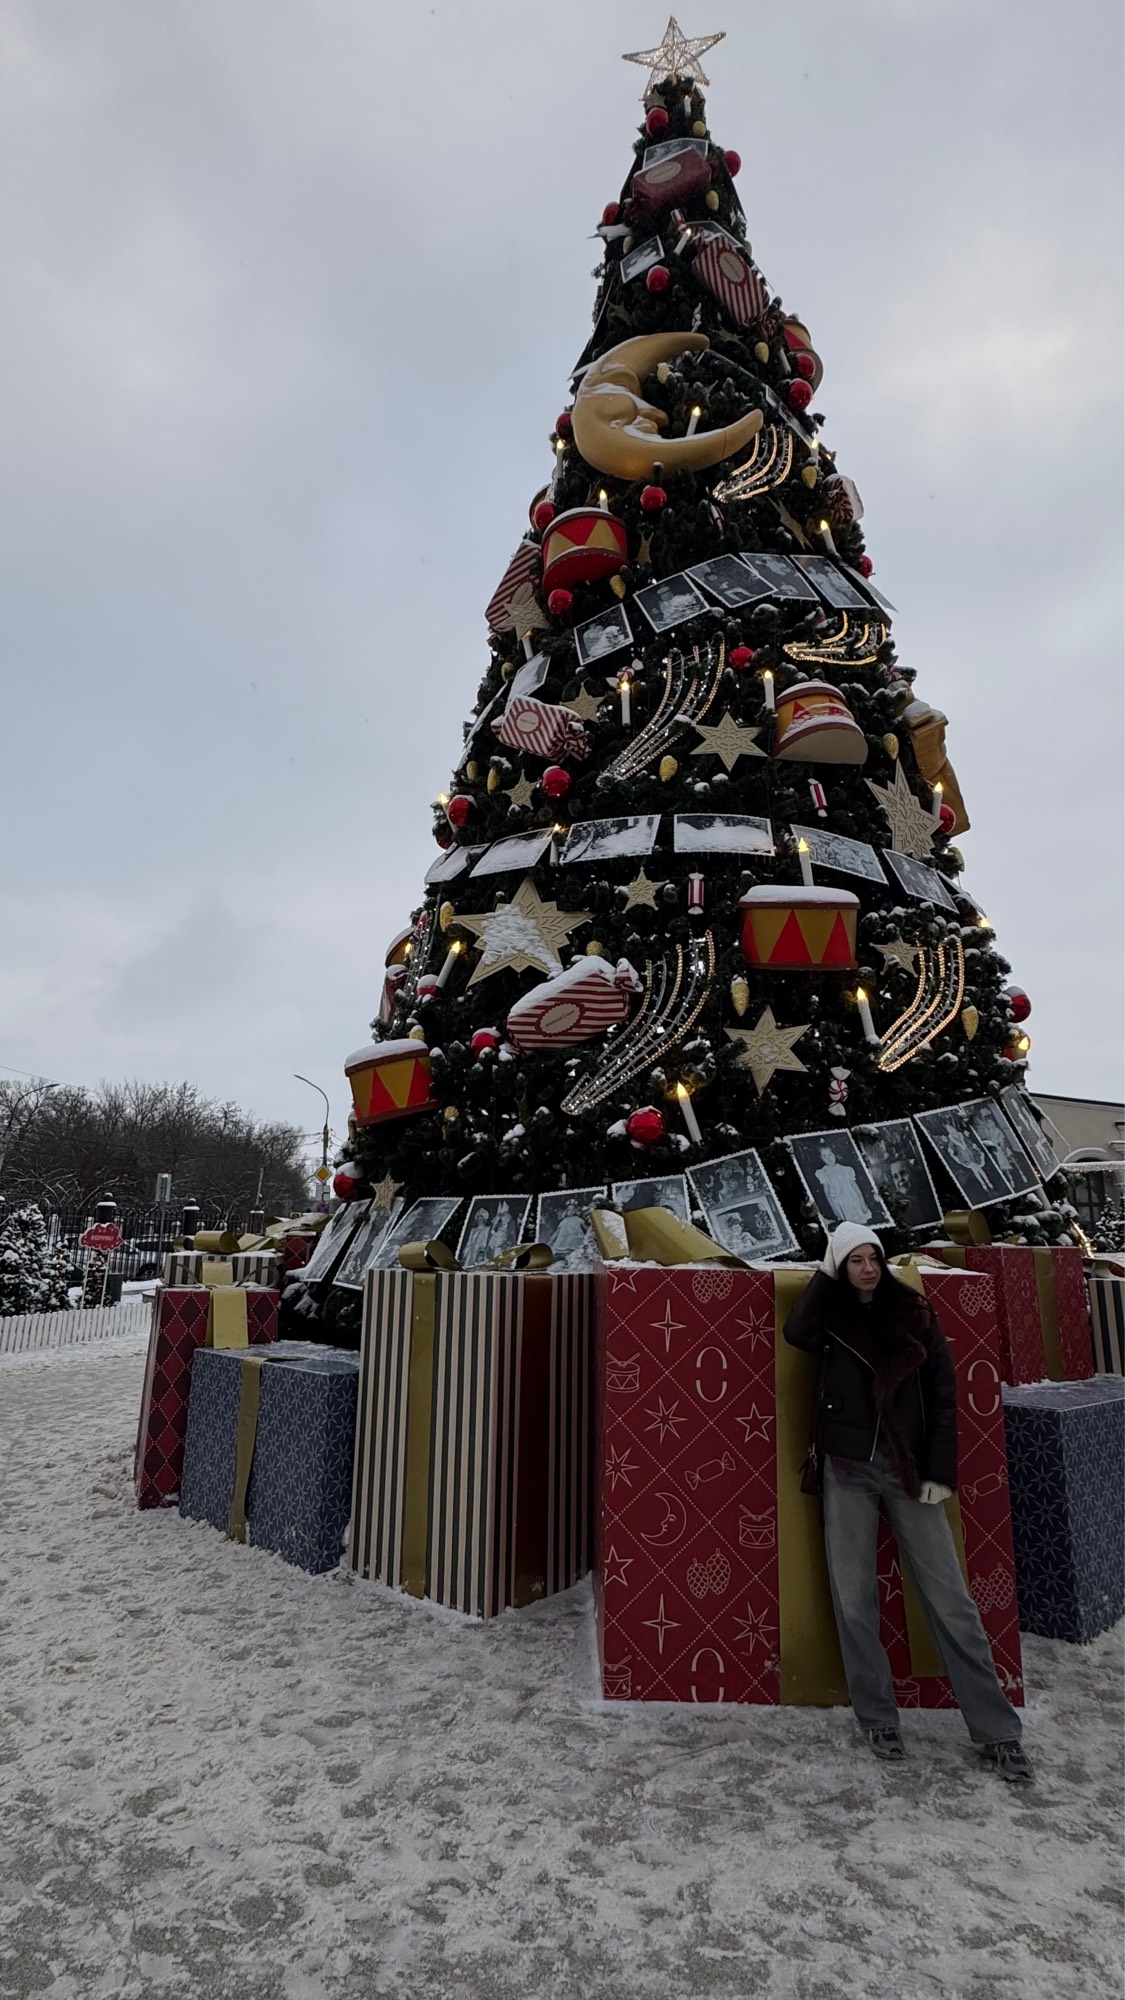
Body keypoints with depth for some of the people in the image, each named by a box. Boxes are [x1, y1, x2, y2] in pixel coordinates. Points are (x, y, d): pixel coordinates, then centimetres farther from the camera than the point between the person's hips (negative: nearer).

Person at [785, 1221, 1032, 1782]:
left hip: (908, 1470, 0)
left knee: (951, 1602, 0)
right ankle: (878, 1719, 19)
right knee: (854, 1602, 4)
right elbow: (795, 1333, -19)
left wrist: (940, 1472, -3)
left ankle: (996, 1731, 9)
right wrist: (826, 1275, -11)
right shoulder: (831, 1318, 3)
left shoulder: (915, 1315, 4)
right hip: (848, 1469, 0)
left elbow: (942, 1396, 4)